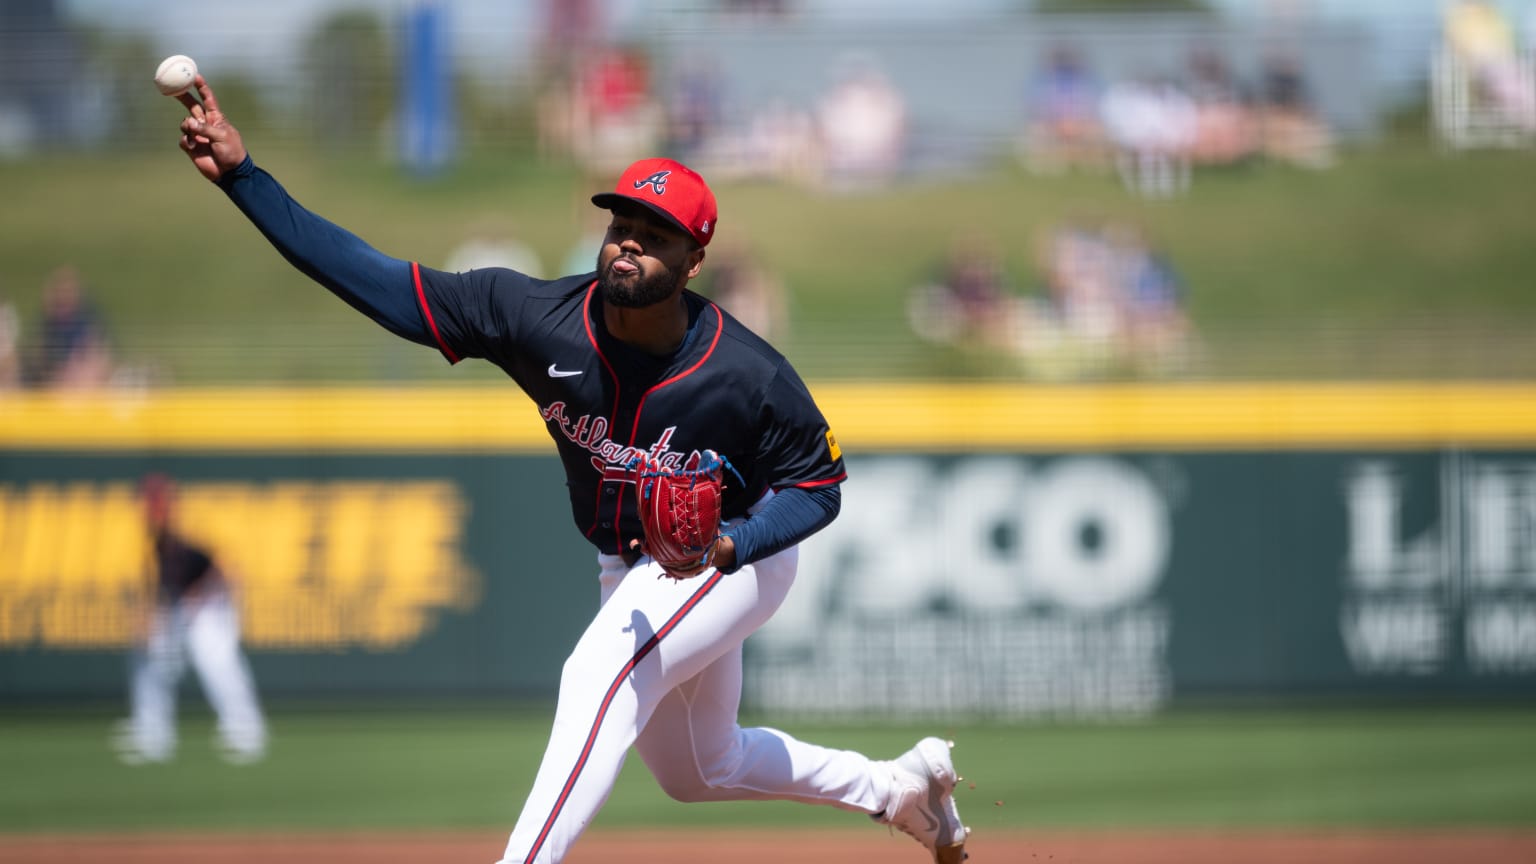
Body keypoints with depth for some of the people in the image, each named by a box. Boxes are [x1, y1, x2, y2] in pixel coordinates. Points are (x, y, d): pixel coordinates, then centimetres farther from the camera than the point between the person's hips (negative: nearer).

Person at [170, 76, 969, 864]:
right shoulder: (538, 320, -23)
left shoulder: (749, 376, -30)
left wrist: (731, 544, -35)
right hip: (631, 575, 6)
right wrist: (242, 177, -33)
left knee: (601, 675, -32)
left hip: (737, 561, -6)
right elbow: (379, 281, -25)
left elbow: (818, 484, -15)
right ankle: (896, 787, 44)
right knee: (698, 771, 23)